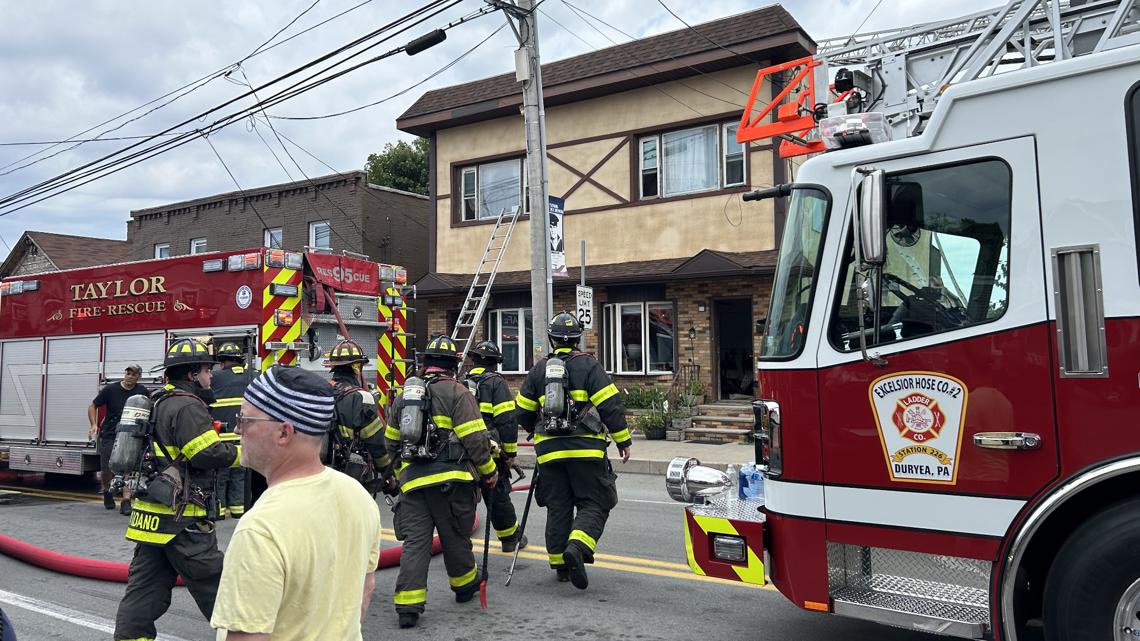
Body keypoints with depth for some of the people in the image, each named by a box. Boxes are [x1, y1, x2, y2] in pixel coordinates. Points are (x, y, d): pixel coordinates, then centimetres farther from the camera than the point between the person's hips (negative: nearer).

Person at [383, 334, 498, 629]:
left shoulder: (404, 394, 15)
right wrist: (489, 471, 2)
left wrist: (400, 472, 34)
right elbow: (475, 438, -11)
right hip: (449, 480, -4)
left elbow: (392, 441, 21)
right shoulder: (456, 392, -5)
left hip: (412, 481, 4)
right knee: (455, 537, 12)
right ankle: (464, 586, 31)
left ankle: (407, 605, 0)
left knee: (415, 541, 4)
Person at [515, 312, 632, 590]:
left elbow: (523, 413, 14)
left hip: (550, 451, 4)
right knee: (594, 504, 3)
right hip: (586, 448, -4)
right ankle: (577, 547, -20)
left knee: (557, 507, 13)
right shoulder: (588, 365, -3)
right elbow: (611, 405, -8)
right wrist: (623, 440, 0)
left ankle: (560, 564, 17)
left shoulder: (538, 370, 9)